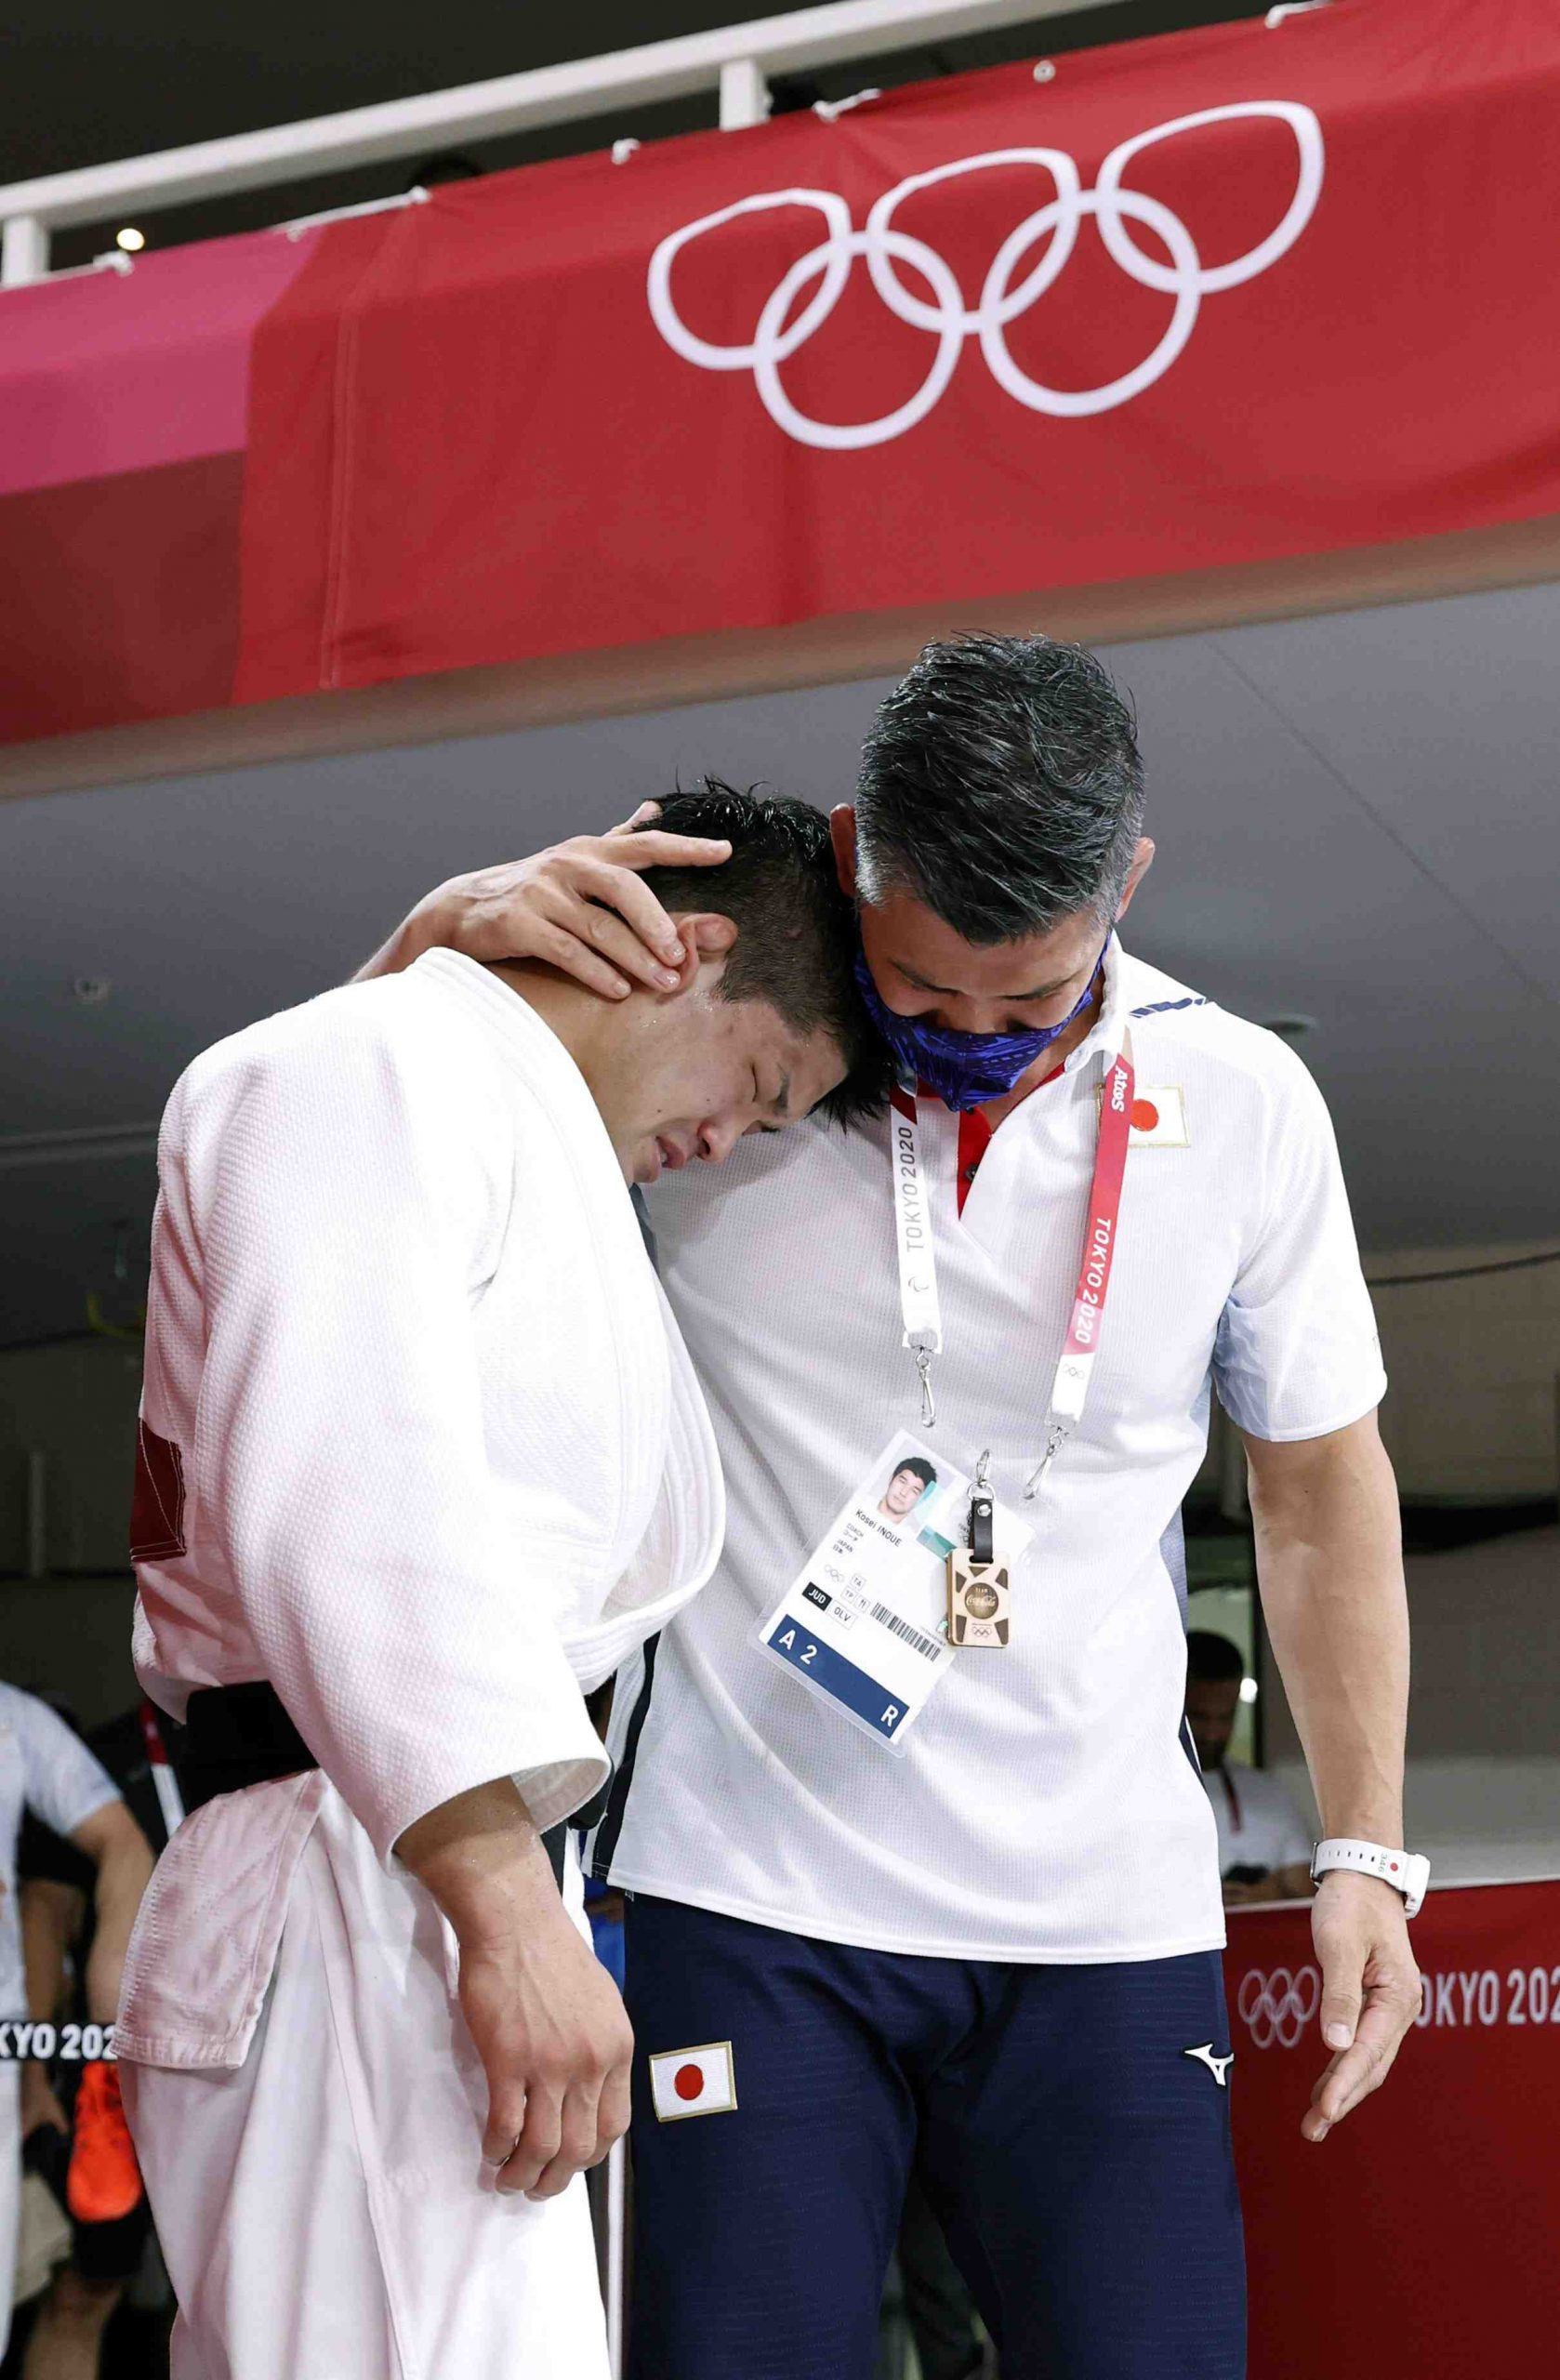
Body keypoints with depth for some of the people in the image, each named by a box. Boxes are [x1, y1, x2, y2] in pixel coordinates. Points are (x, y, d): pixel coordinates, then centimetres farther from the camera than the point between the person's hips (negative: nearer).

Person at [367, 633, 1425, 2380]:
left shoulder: (1245, 1105, 0)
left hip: (1107, 1912, 2)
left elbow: (1322, 1483, 12)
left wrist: (1366, 1849, 7)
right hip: (747, 1892, -1)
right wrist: (447, 929, -16)